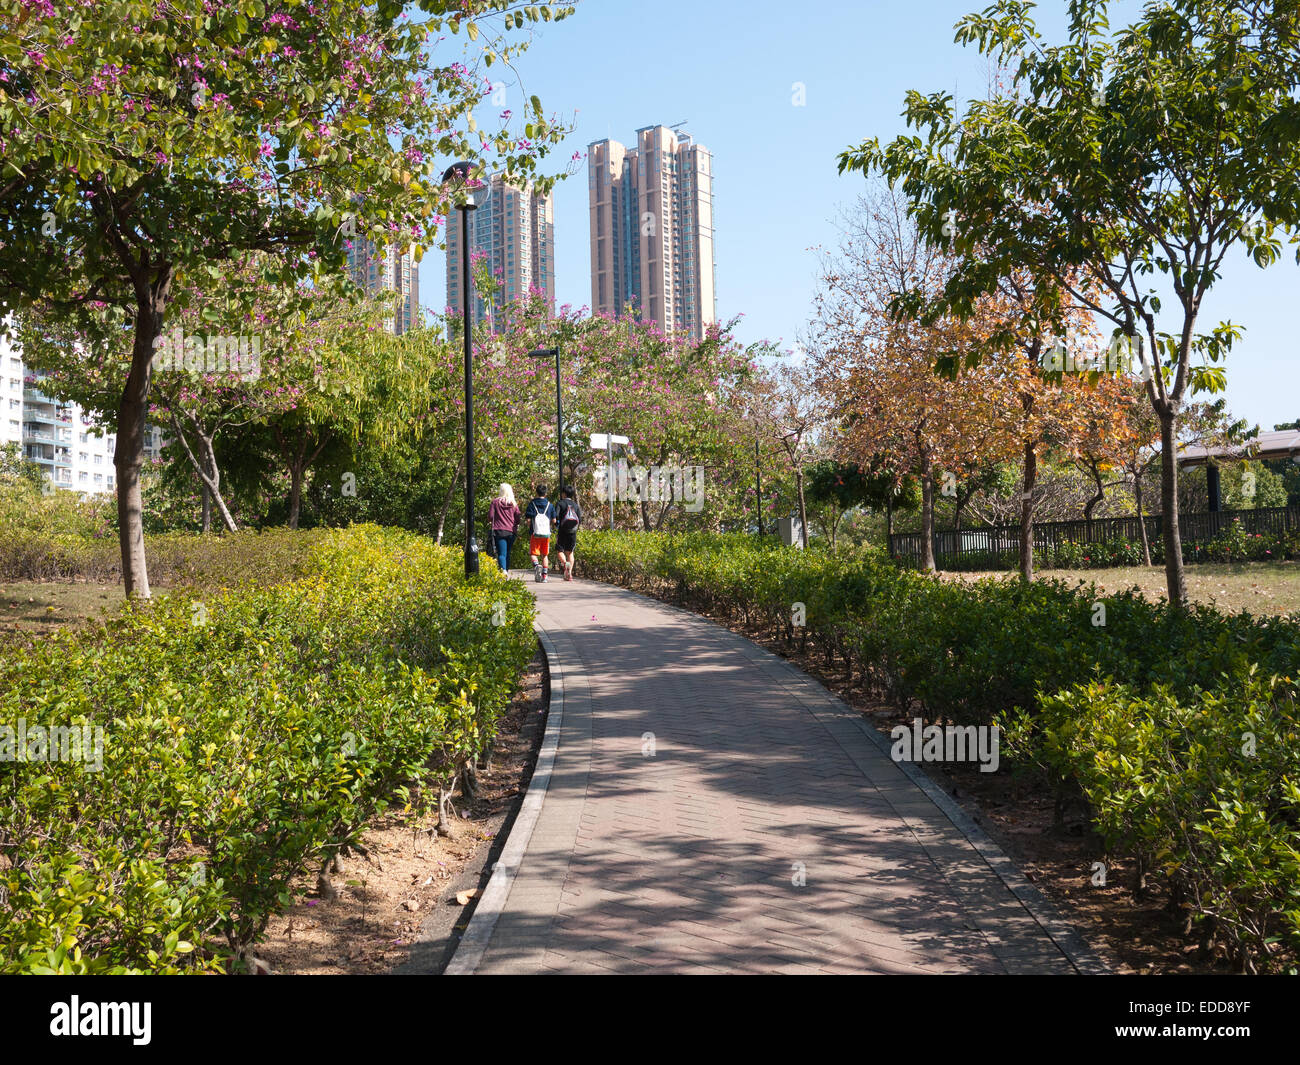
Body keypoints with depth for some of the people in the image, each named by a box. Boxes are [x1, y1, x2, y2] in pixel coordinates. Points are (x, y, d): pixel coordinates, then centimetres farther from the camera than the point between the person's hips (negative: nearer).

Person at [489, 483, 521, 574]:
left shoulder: (495, 502, -2)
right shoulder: (513, 503, 3)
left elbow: (490, 515, -3)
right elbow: (518, 517, 3)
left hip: (499, 531, -2)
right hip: (511, 532, 2)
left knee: (501, 553, -6)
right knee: (507, 553, 15)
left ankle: (503, 570, -26)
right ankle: (507, 570, 15)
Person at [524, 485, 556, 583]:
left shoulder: (532, 504, -1)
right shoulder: (550, 505, 6)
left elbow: (528, 520, -6)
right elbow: (554, 520, 6)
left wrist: (530, 530, 11)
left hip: (535, 532, -2)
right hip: (546, 533, 2)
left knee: (533, 553, 5)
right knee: (545, 555, 10)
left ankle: (536, 565, -25)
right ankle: (544, 576, 7)